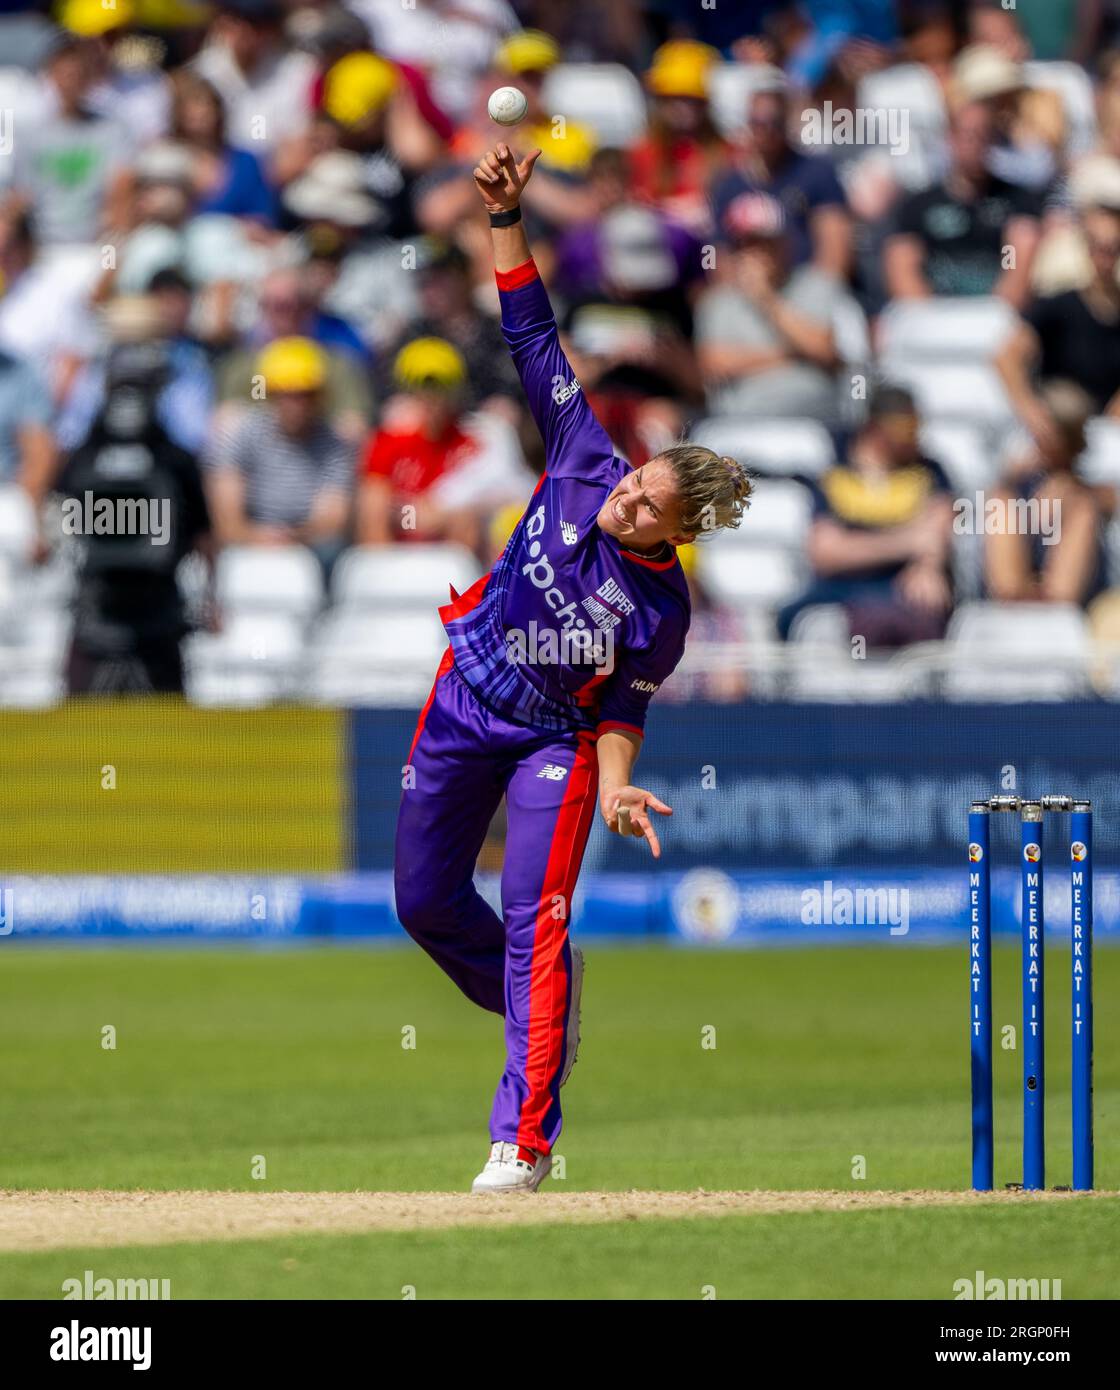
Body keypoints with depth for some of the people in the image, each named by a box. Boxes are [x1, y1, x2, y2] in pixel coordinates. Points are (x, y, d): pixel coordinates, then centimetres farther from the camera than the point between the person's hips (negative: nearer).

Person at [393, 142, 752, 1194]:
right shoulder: (583, 466, -15)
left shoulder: (662, 612, -21)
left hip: (555, 742, -5)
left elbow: (622, 708, -9)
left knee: (533, 921, -17)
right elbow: (533, 338, -11)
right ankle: (540, 997, 40)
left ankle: (525, 1140, -17)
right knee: (425, 903, 12)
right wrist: (506, 220, -17)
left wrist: (617, 785, -27)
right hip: (464, 709, 5)